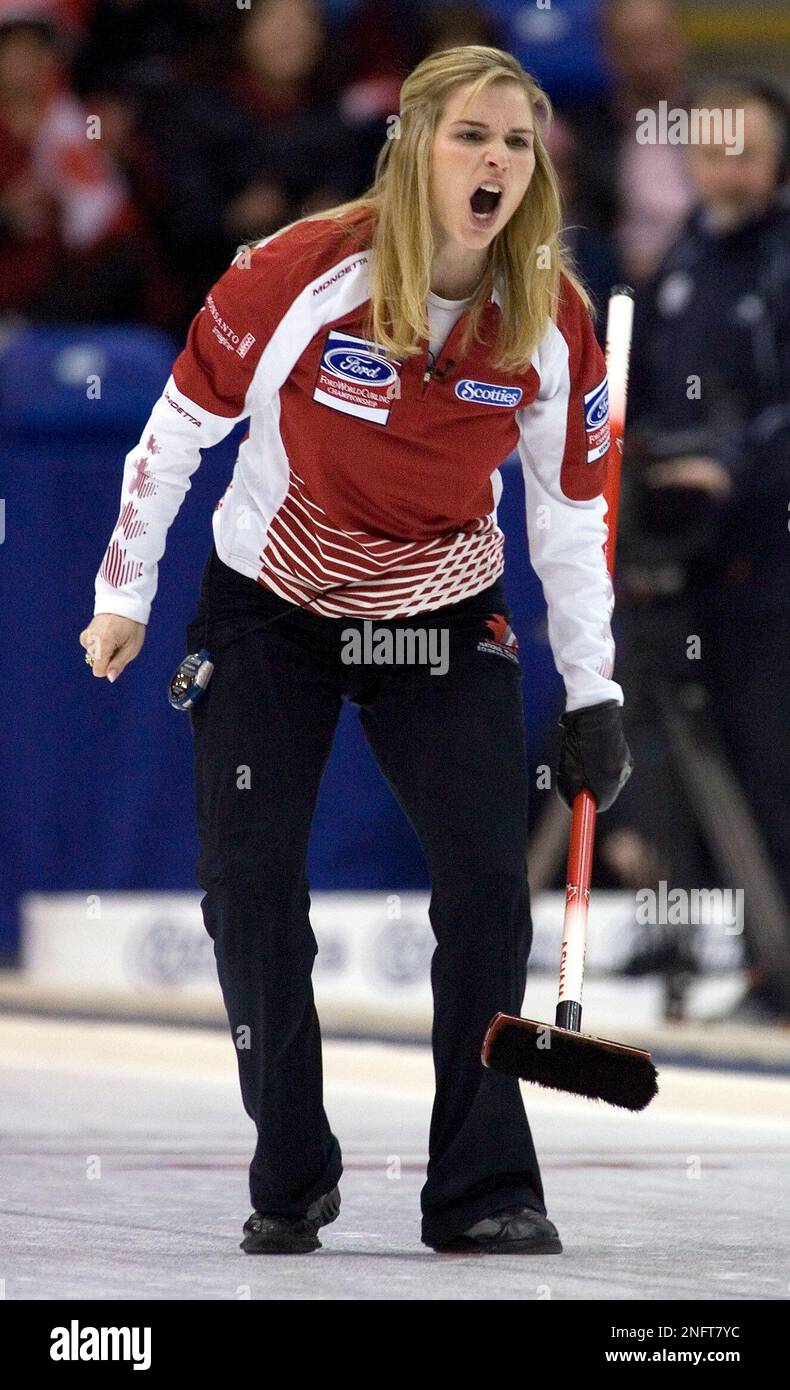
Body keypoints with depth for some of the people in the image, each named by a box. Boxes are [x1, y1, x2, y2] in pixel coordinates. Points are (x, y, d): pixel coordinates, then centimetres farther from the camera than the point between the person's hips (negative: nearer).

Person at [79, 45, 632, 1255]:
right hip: (269, 610, -2)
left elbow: (571, 508, -1)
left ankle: (483, 1189, 2)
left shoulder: (551, 322, -13)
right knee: (249, 886, -1)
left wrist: (592, 696, 0)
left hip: (443, 615, 2)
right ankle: (290, 1181, 15)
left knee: (487, 882, -8)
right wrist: (125, 592, -2)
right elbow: (182, 422, -9)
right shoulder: (303, 274, -22)